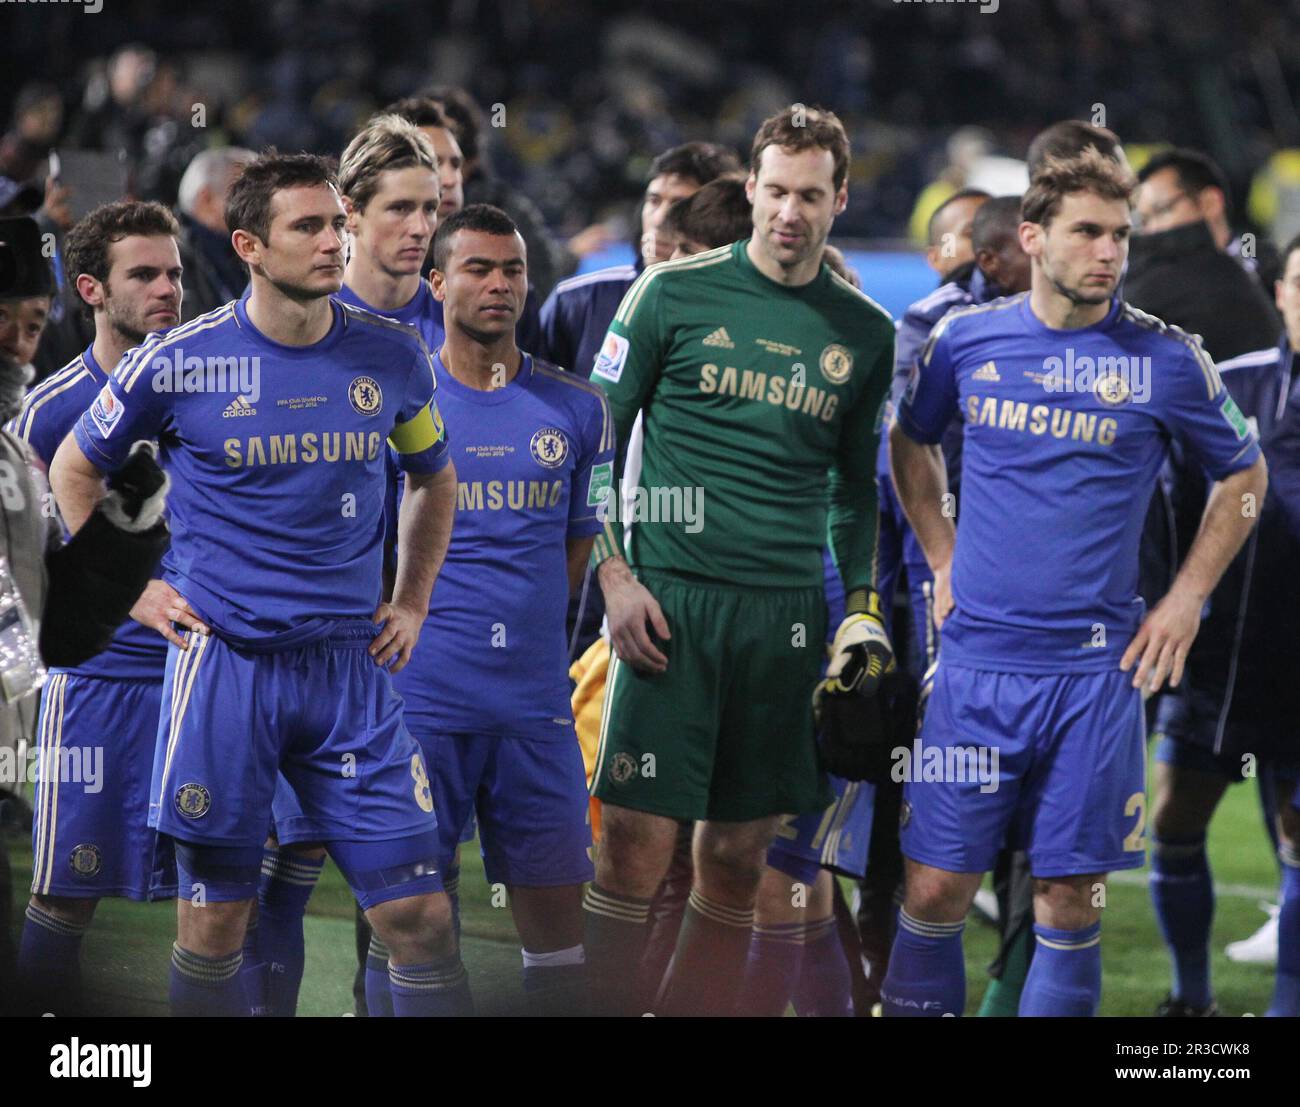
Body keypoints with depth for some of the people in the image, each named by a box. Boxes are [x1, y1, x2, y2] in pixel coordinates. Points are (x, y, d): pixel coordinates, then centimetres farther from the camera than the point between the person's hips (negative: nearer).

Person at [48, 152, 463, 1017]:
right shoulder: (179, 363, -4)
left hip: (350, 666, 2)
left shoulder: (392, 358, 3)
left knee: (419, 914, -5)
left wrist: (413, 602, 15)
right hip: (226, 665, -2)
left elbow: (434, 480, 23)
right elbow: (74, 470, 12)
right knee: (214, 922, 3)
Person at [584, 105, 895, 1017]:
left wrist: (863, 605, 10)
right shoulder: (675, 292, 1)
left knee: (737, 862, 5)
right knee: (635, 846, -9)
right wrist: (614, 574, -5)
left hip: (787, 618, 3)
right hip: (669, 600, -3)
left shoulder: (864, 333, 11)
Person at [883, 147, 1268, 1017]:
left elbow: (1244, 475, 11)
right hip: (979, 657, 1)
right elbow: (911, 445, 22)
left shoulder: (1166, 358, -2)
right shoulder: (967, 340, 3)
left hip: (1096, 667, -1)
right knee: (937, 888, 0)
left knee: (1070, 897, 1)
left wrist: (1188, 599, 4)